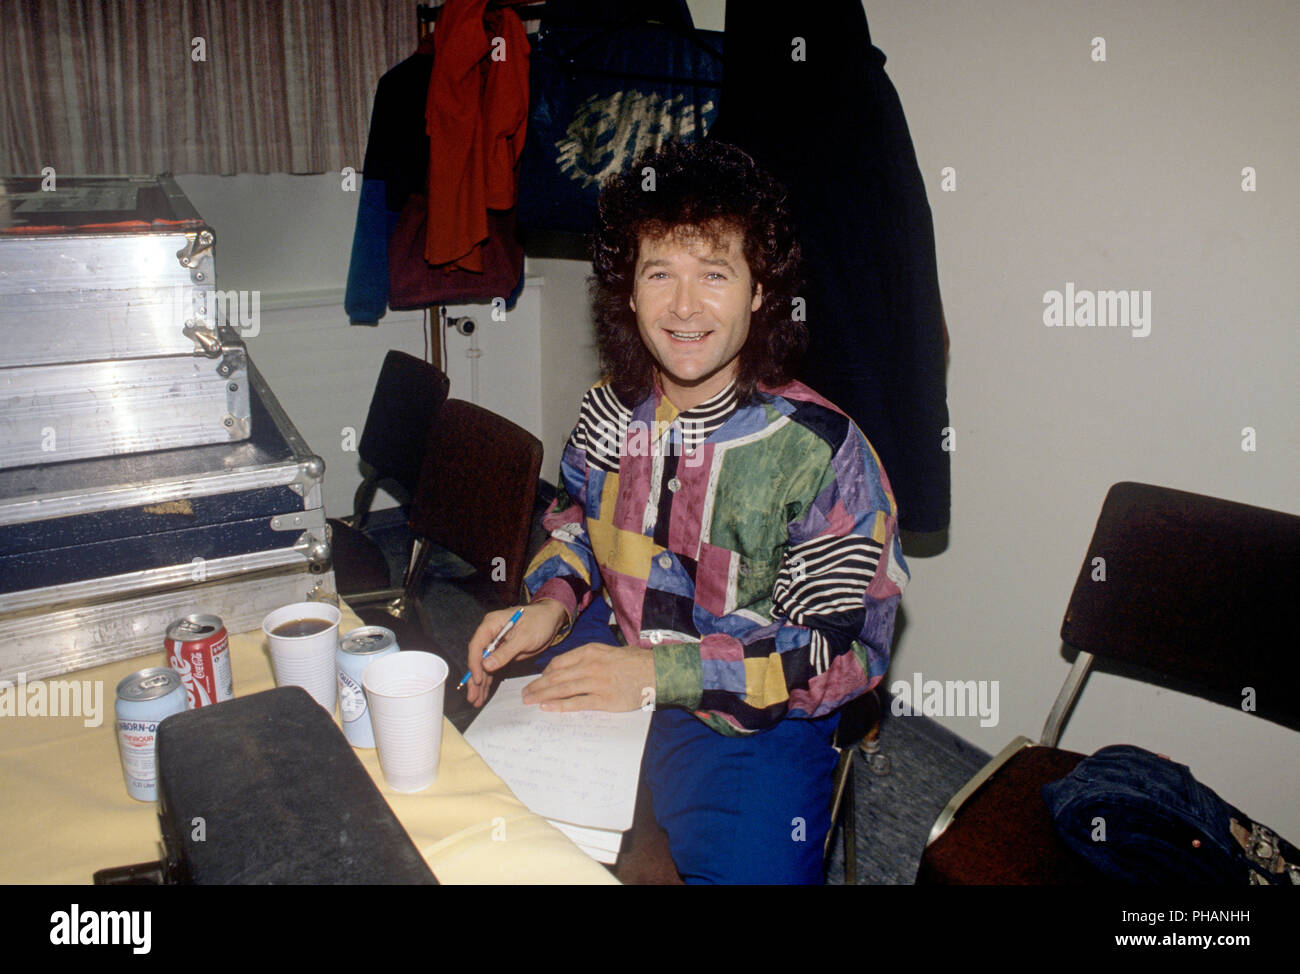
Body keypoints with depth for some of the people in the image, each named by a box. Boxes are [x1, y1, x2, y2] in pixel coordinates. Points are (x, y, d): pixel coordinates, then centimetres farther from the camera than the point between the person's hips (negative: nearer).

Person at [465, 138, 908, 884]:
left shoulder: (821, 451, -17)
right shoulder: (609, 413, -1)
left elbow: (844, 648, -16)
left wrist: (660, 674, -22)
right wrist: (552, 605, -3)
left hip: (746, 720, -4)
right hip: (604, 663, 5)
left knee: (746, 864, -25)